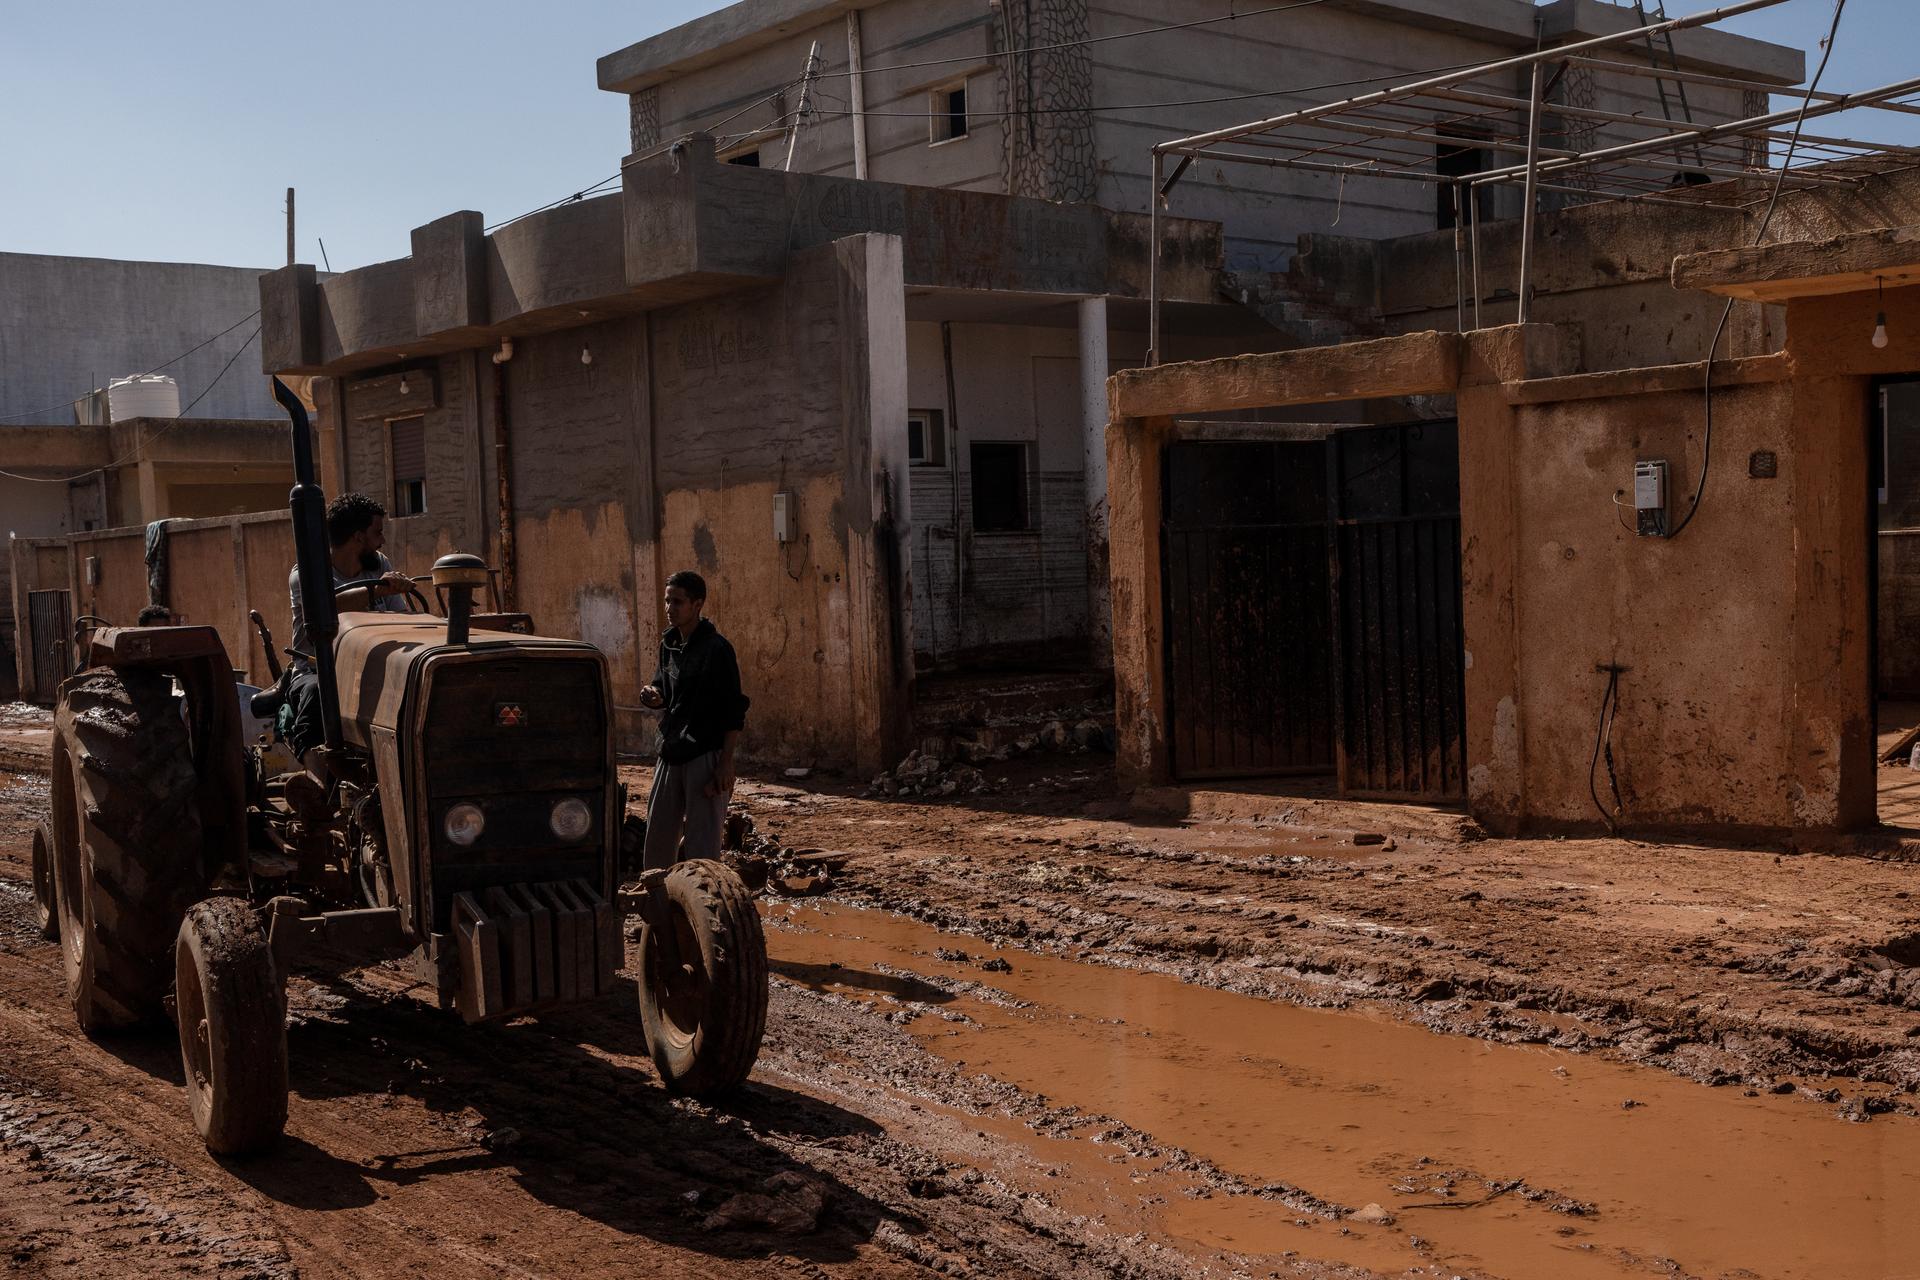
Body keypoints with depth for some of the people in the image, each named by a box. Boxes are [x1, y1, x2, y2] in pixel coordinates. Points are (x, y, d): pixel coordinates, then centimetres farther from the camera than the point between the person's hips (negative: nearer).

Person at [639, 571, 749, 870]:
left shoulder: (717, 648, -12)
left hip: (706, 755, -8)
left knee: (702, 842, -5)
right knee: (658, 836, 12)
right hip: (672, 754, 8)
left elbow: (734, 712, -14)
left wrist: (726, 764, -19)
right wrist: (654, 697, -2)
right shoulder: (669, 644, 11)